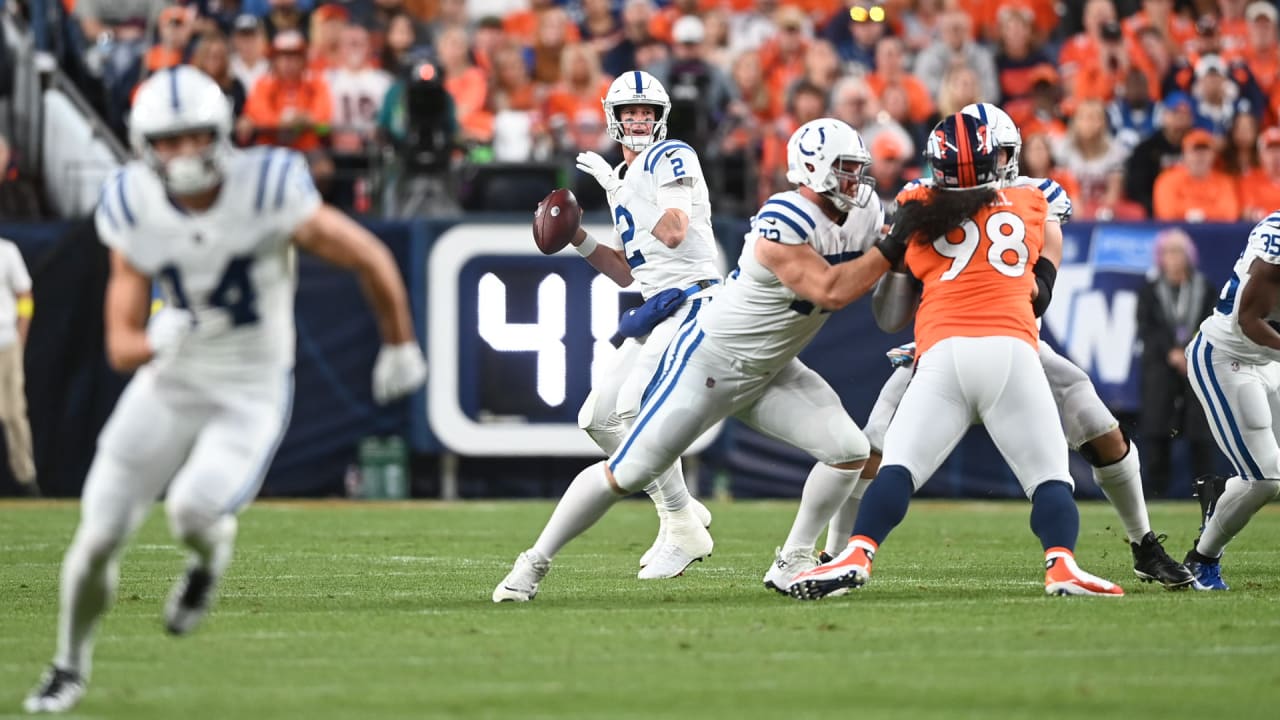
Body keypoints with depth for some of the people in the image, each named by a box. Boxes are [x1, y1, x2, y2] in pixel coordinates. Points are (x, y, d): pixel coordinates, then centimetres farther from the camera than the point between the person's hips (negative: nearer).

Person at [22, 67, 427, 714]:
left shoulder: (268, 193, -22)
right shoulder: (135, 212, -11)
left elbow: (370, 260, -7)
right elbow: (121, 345, -6)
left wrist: (399, 345, 7)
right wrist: (155, 339, -31)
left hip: (252, 393, -3)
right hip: (169, 385, 3)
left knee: (192, 511, -29)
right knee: (98, 537, -1)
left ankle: (210, 554, 11)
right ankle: (71, 664, 26)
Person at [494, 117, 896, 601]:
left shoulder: (861, 215, -3)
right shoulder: (783, 222, -28)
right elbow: (829, 291, -33)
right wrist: (891, 249, -31)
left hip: (769, 373, 7)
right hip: (708, 362, -7)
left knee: (849, 449, -10)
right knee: (626, 474, -5)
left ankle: (792, 564, 6)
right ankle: (535, 563, 12)